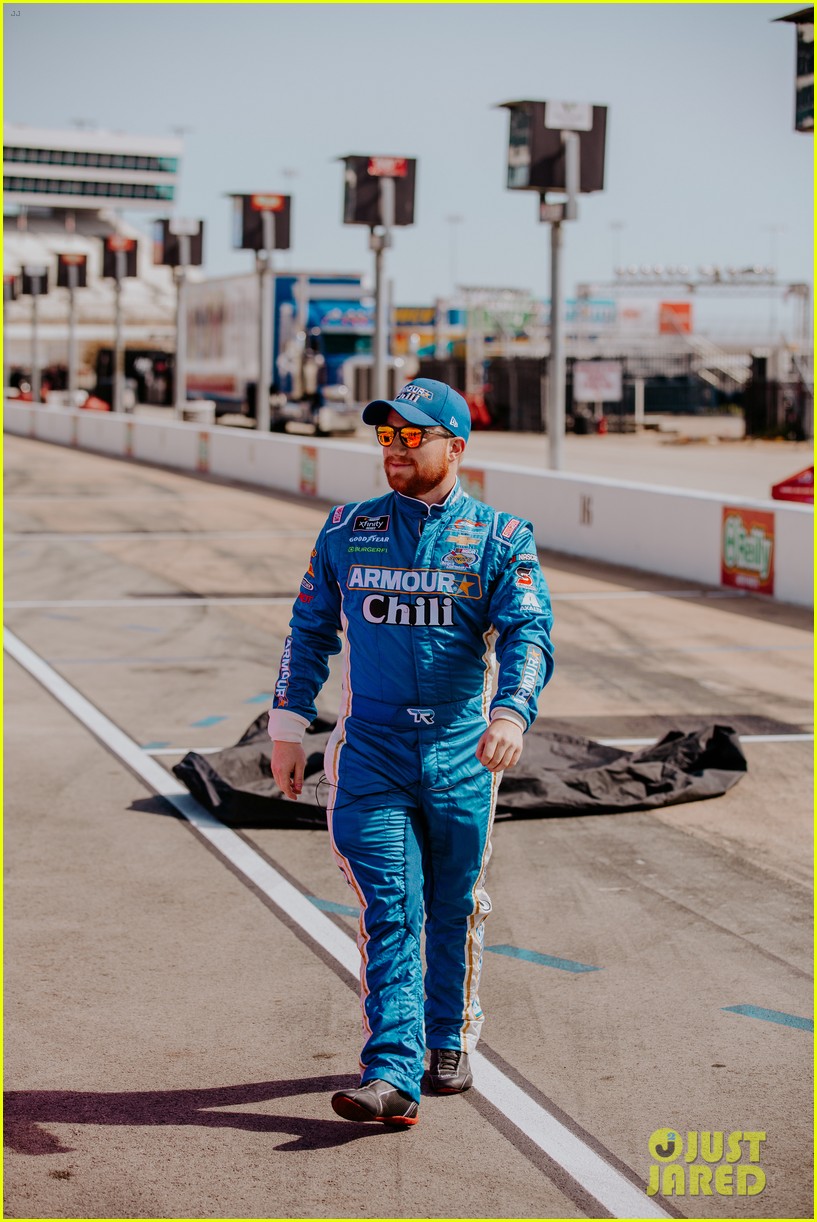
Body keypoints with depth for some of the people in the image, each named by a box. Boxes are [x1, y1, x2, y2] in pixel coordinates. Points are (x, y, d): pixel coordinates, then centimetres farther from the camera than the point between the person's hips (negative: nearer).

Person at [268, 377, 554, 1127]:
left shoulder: (500, 539, 0)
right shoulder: (347, 531, 9)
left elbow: (528, 634, -13)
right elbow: (310, 631, 15)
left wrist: (512, 712, -31)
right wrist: (289, 726, 9)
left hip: (463, 755, 0)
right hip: (371, 752, 1)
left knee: (455, 910, 12)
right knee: (389, 910, -8)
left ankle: (450, 1042, 31)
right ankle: (393, 1075, -13)